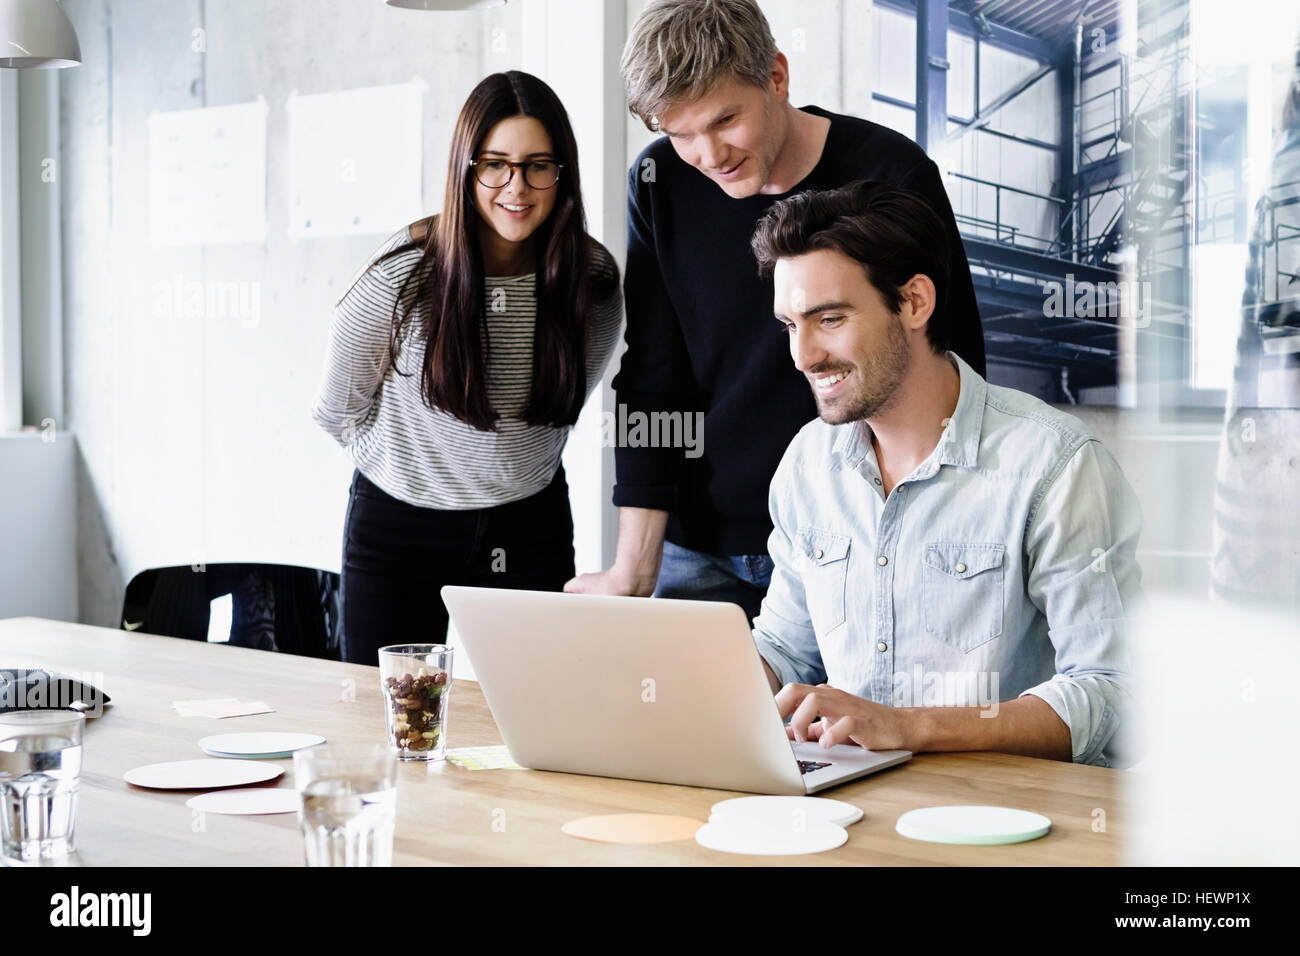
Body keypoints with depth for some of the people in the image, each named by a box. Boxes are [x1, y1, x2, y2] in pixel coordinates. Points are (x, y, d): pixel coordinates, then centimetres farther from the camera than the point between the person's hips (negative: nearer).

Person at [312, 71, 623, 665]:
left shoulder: (593, 280, -9)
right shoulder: (404, 272, -17)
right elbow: (338, 408, -1)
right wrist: (410, 469, 9)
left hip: (528, 531, 2)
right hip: (396, 524, -1)